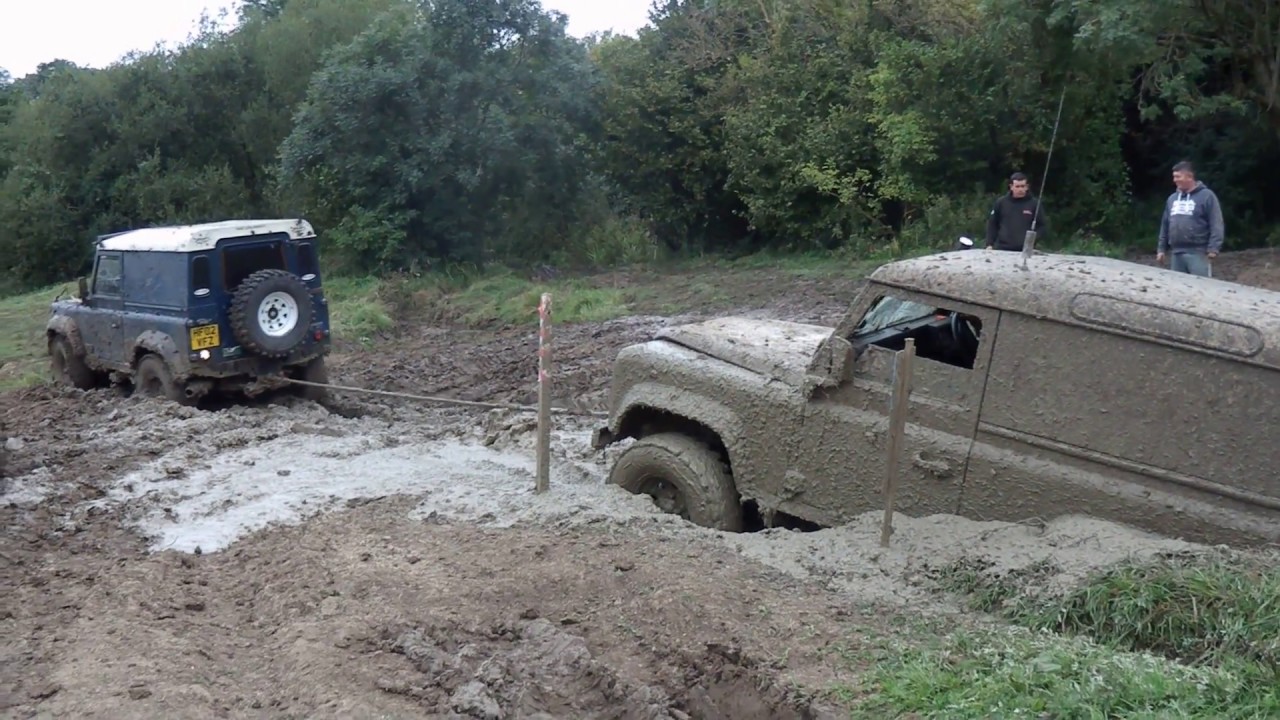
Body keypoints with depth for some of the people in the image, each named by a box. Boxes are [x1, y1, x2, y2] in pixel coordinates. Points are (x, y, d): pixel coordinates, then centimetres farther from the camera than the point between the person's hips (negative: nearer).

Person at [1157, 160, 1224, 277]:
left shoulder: (1206, 196, -4)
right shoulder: (1172, 198, 16)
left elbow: (1216, 224, -9)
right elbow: (1165, 225, 20)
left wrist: (1213, 248, -17)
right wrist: (1161, 249, 17)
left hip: (1197, 253, -6)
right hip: (1176, 254, 6)